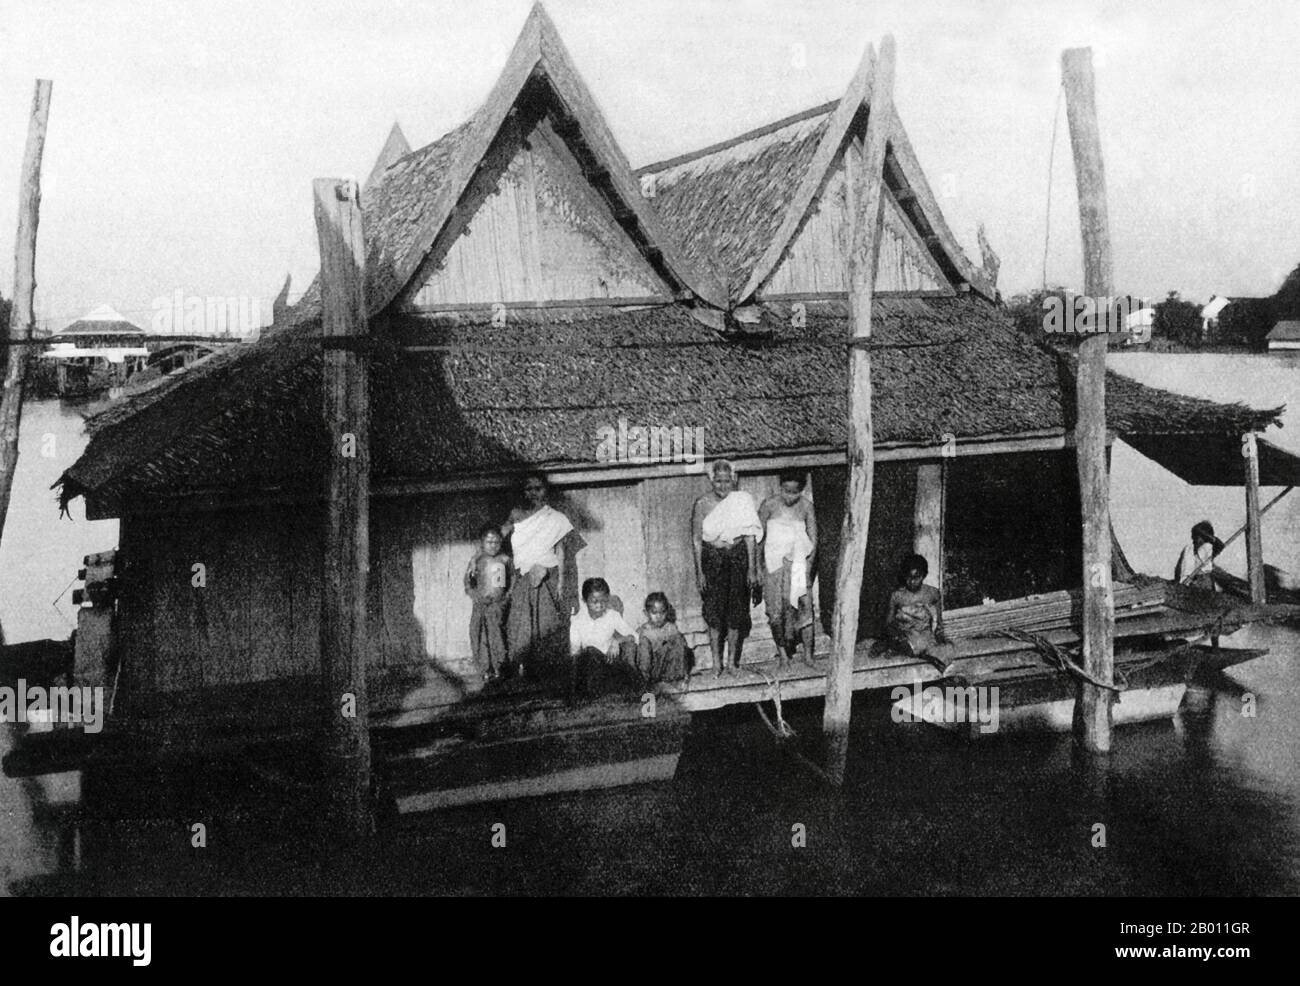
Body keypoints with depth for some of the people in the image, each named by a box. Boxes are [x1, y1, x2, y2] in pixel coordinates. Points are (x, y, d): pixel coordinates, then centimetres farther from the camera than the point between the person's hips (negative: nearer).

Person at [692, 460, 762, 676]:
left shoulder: (742, 501, -2)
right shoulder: (702, 504, -4)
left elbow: (750, 536, 1)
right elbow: (696, 540, -1)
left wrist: (752, 569, -1)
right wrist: (699, 572, -5)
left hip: (738, 556, 1)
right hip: (712, 558, -1)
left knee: (737, 610, 2)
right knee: (714, 610, -5)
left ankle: (733, 659, 15)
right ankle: (716, 662, 3)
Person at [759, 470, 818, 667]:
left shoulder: (806, 506, -3)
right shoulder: (770, 504, -8)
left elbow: (813, 539, 1)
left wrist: (808, 566, -8)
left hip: (799, 562, 1)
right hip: (774, 562, -1)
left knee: (804, 606, -7)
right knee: (776, 609, -2)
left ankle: (808, 655, -4)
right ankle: (782, 652, 10)